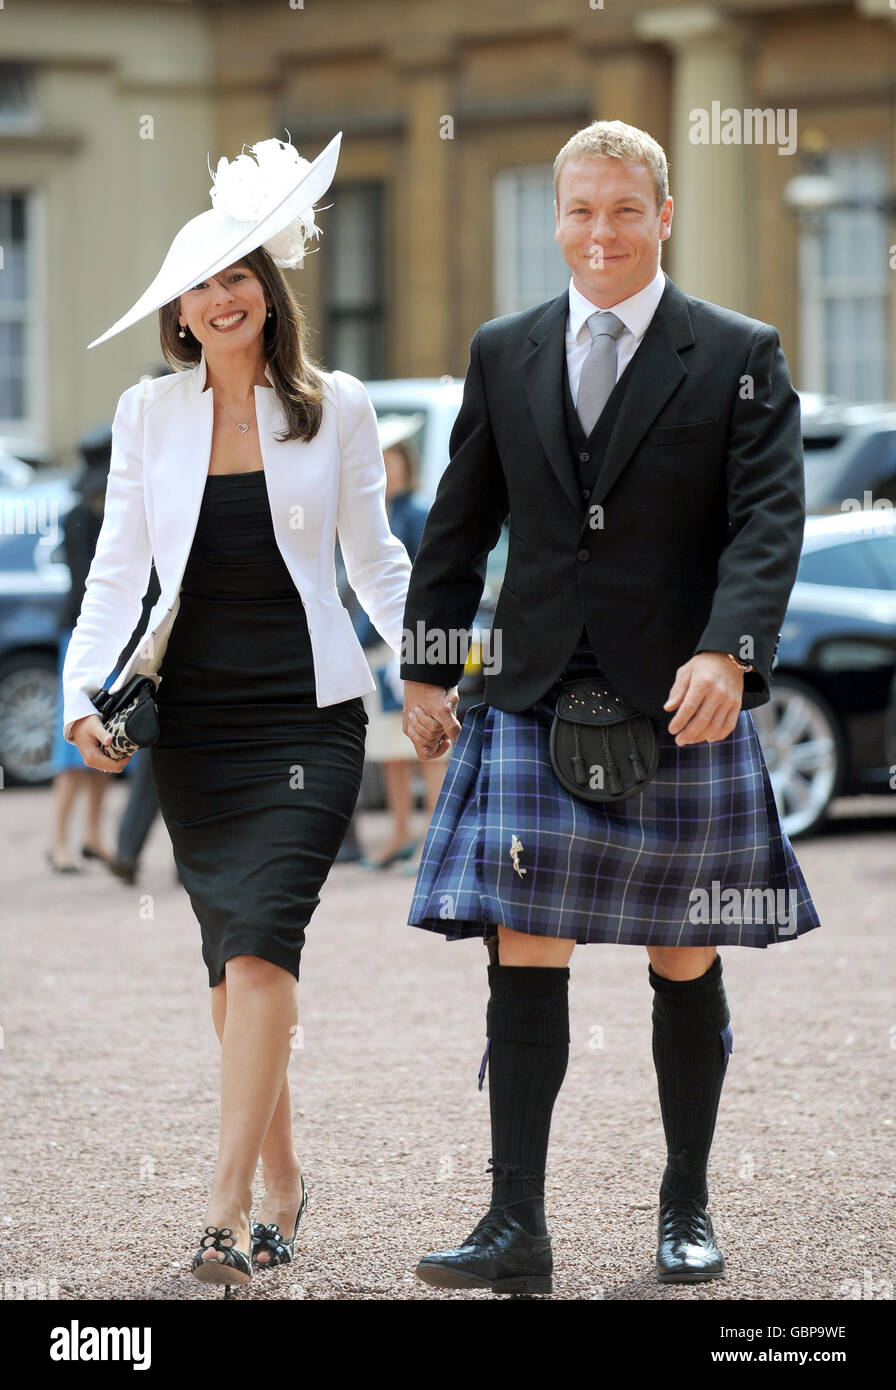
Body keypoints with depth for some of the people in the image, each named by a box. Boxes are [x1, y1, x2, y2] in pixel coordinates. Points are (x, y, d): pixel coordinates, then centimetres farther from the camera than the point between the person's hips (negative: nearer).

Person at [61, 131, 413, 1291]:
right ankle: (281, 1182, 22)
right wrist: (83, 691, -5)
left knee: (260, 942, -16)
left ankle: (229, 1207, -20)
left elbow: (376, 560, 9)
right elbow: (118, 568, 7)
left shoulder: (336, 408, 3)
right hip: (192, 716, 3)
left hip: (307, 714, -3)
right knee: (231, 955, 7)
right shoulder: (149, 414, 6)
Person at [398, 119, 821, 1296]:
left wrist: (727, 652, -24)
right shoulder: (504, 355, 10)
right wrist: (427, 669, 15)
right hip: (535, 700, 2)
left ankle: (687, 1210, 22)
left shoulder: (738, 357, 0)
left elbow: (768, 520, -9)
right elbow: (460, 523, 16)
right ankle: (517, 1230, -7)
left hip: (681, 708, -2)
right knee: (525, 959, -6)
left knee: (686, 964, 8)